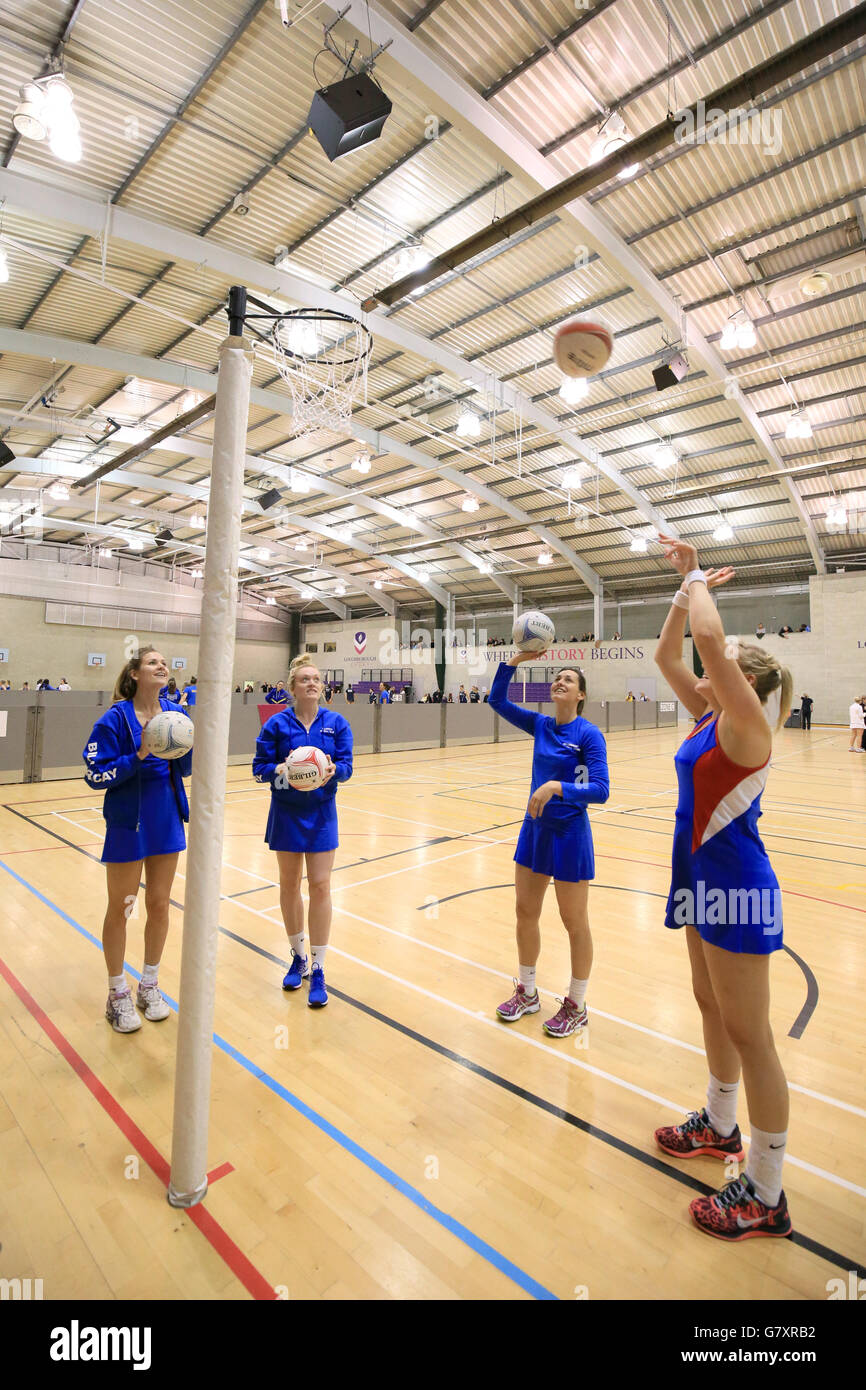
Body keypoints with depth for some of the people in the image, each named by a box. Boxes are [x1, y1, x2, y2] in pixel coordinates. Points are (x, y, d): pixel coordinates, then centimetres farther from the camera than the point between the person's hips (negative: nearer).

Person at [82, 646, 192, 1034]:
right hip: (127, 826, -4)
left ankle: (149, 986, 33)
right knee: (120, 910, 11)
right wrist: (139, 756, -26)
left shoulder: (175, 713, -1)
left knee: (159, 905, 14)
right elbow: (95, 775, -16)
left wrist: (187, 745, -16)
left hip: (167, 823, 4)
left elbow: (186, 769, 3)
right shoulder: (116, 718, -14)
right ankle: (118, 994, 30)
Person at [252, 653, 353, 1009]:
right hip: (286, 814, 1)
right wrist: (280, 771, -25)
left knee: (320, 886, -2)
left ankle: (318, 969, 13)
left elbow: (346, 765, -6)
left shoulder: (337, 723, -2)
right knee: (289, 886, 12)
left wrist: (333, 770, -28)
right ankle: (298, 958, 33)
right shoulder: (277, 724, -4)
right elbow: (259, 767, -5)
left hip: (321, 814, 0)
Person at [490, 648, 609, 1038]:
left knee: (574, 922, 9)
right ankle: (527, 993, 34)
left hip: (569, 834, -6)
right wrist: (514, 661, -7)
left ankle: (576, 1006, 28)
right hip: (534, 828, 6)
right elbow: (497, 700, 3)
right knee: (525, 912, 14)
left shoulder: (589, 734, -13)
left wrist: (556, 787, -32)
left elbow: (600, 790, -20)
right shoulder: (540, 725, 3)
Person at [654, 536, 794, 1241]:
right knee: (712, 1008, 22)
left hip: (735, 888, -9)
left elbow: (710, 640, -31)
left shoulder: (747, 726, -18)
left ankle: (765, 1197, 20)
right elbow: (668, 655, 9)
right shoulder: (710, 716, 6)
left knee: (748, 1035, 3)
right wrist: (687, 585, 6)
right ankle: (720, 1126, 43)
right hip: (704, 876, 9)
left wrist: (699, 586, -14)